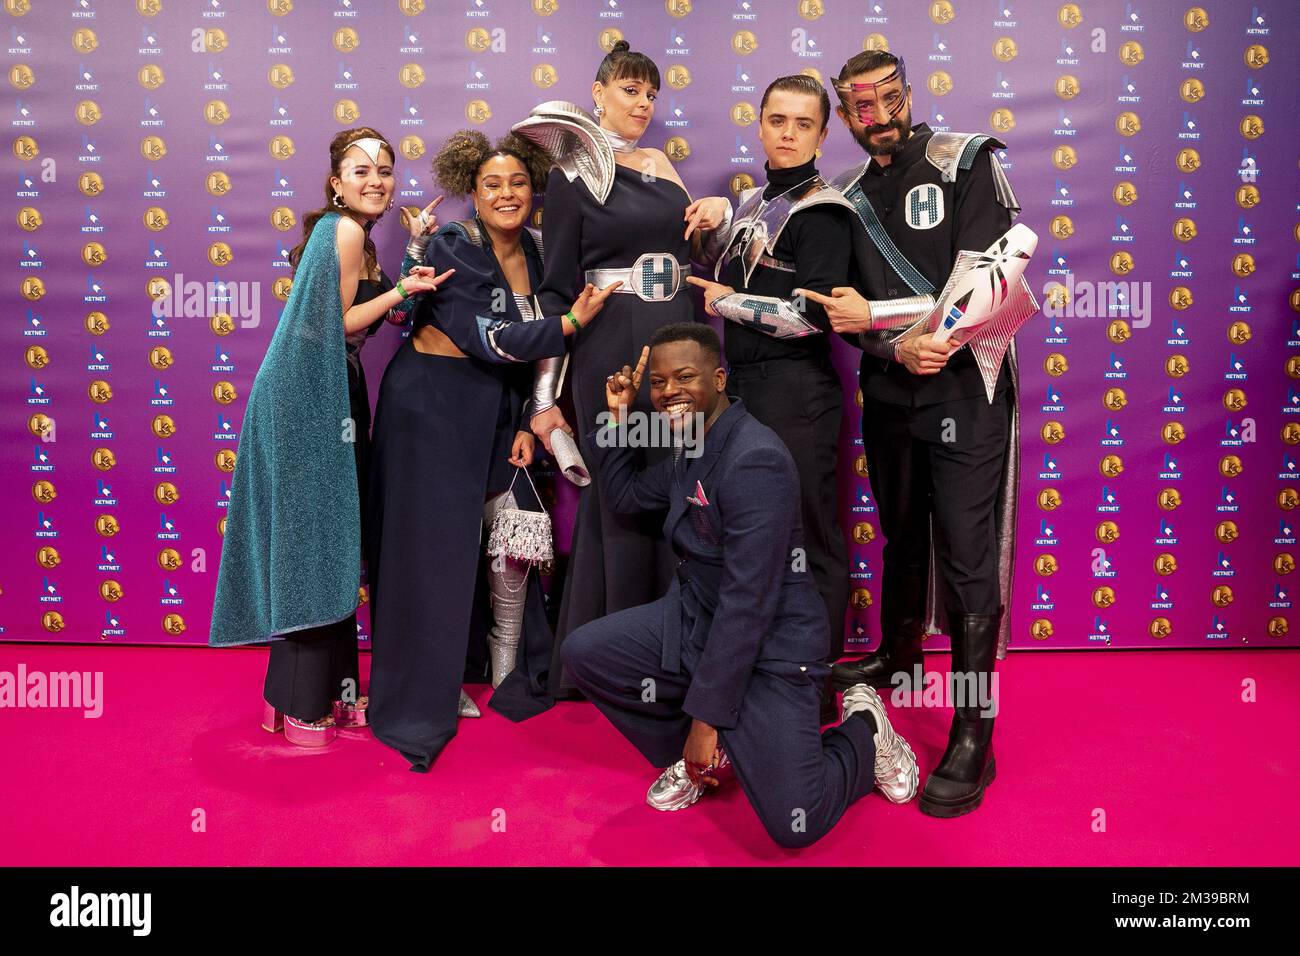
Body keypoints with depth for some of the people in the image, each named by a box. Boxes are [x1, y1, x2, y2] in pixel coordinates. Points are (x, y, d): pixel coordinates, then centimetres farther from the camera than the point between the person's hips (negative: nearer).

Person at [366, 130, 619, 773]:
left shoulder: (534, 253, 6)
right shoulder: (450, 249, -14)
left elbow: (530, 351, 9)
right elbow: (490, 339, -22)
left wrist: (526, 425, 0)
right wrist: (573, 320, -20)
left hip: (498, 411, 6)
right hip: (431, 405, -6)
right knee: (437, 545, 0)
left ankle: (509, 678, 23)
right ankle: (430, 692, 17)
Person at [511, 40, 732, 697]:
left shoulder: (660, 166, 16)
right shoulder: (572, 176, 0)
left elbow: (694, 253, 24)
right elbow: (556, 290, -4)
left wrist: (717, 214, 2)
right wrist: (545, 396, -9)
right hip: (610, 353, -5)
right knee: (622, 502, 0)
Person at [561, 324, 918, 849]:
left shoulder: (755, 461, -24)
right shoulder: (690, 448, 6)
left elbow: (748, 604, -25)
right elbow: (624, 496, 21)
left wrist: (706, 714, -21)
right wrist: (617, 418, 7)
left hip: (769, 646, -8)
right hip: (693, 617, 8)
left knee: (794, 825, -15)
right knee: (582, 651, -6)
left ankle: (863, 734, 17)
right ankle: (697, 755, 10)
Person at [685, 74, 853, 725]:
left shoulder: (822, 211, -8)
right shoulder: (752, 203, 16)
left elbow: (809, 317, -17)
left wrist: (725, 303, -8)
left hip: (796, 394, -8)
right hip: (743, 387, 8)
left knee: (807, 543, 1)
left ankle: (815, 690, 14)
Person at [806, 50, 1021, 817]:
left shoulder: (966, 162, -3)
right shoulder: (851, 197, 11)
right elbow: (853, 314, 5)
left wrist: (876, 312, -16)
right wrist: (899, 349, -16)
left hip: (966, 392, -5)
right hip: (890, 394, 5)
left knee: (967, 559, -6)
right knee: (902, 537, 17)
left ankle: (974, 737, 1)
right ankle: (898, 658, 39)